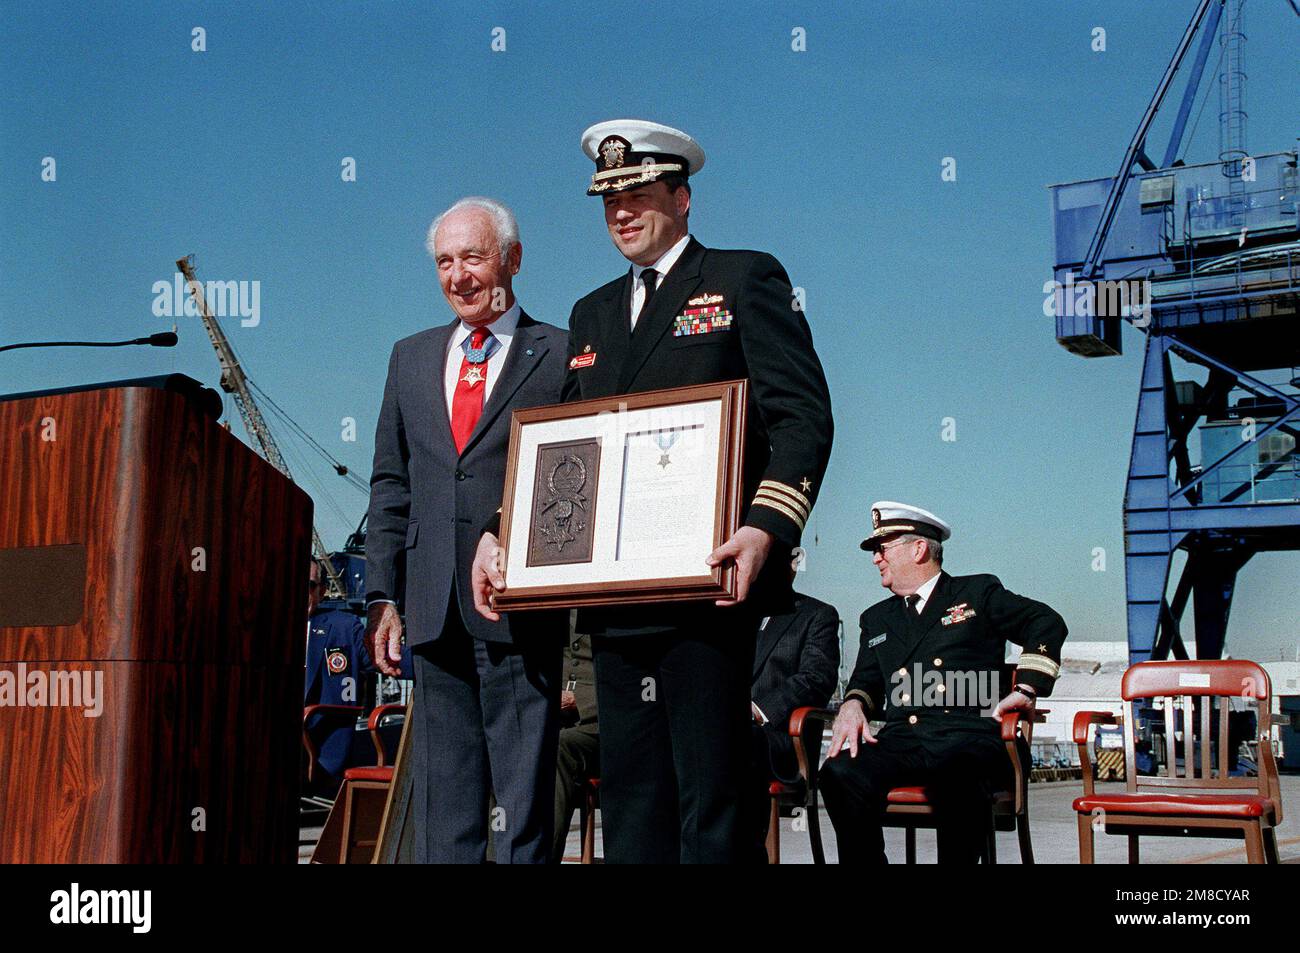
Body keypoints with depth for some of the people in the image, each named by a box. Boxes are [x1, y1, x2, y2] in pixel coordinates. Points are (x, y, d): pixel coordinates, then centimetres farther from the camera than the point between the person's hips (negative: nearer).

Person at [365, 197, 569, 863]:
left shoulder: (561, 356, 2)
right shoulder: (411, 358, 16)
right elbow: (390, 484, 16)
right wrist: (382, 594, 9)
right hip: (436, 609, 5)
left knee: (524, 795, 0)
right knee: (440, 794, 9)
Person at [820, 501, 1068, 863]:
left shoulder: (978, 593, 16)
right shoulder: (876, 619, 29)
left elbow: (1047, 622, 14)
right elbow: (866, 681, 28)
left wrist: (1026, 689, 3)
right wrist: (852, 705, 3)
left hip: (968, 737, -3)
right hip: (901, 740, 4)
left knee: (956, 776, -41)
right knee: (841, 773, -30)